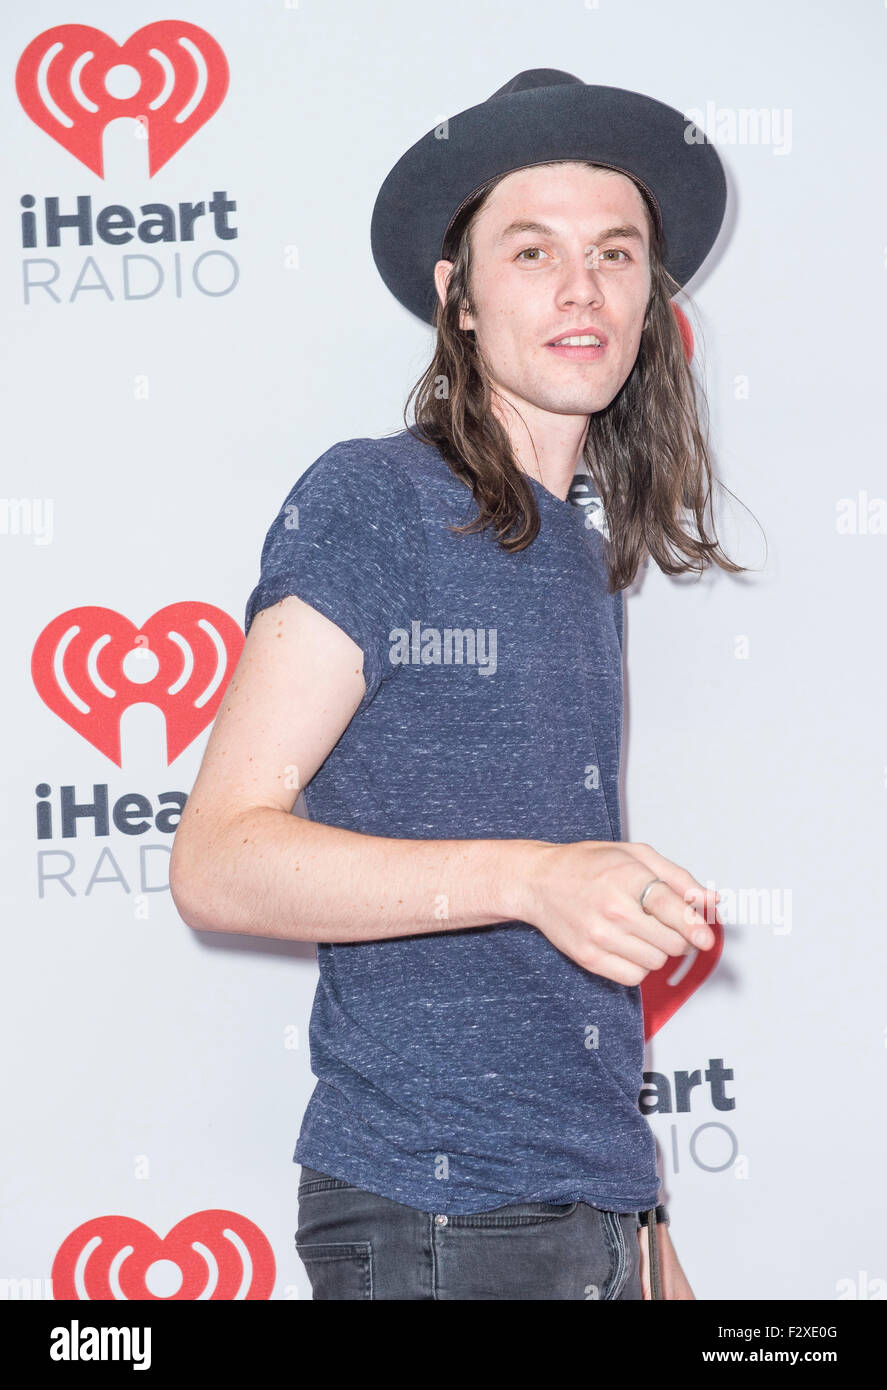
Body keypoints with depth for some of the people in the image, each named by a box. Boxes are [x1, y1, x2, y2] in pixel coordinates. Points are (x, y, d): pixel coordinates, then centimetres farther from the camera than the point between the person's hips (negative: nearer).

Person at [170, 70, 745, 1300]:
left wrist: (639, 1223, 18)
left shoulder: (584, 557, 16)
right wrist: (525, 876, -25)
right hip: (435, 1218, -7)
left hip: (588, 1216, 7)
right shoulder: (370, 501, -6)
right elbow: (217, 861, -14)